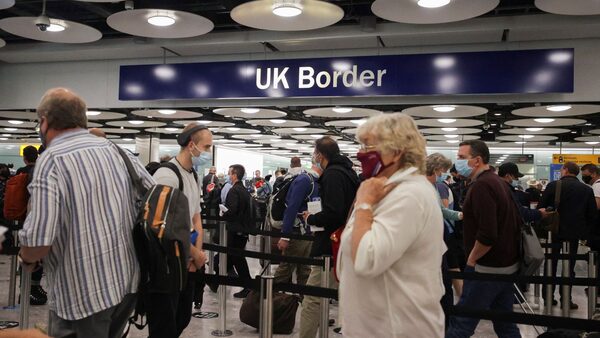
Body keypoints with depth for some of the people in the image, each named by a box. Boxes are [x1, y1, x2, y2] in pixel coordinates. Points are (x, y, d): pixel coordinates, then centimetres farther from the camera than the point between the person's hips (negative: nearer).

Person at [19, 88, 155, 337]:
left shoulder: (51, 160, -13)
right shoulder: (116, 150, 5)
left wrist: (27, 258, 1)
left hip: (83, 292, -6)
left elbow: (38, 240, -21)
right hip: (128, 280, 7)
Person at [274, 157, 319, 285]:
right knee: (304, 270, 12)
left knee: (284, 270, -3)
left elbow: (292, 208, -20)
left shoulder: (301, 180, -14)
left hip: (298, 233, -8)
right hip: (310, 233, 8)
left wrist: (285, 235, -22)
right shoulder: (315, 180, 11)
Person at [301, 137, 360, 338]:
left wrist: (310, 219, -7)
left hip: (331, 247, -10)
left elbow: (332, 213, -24)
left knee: (312, 299, -5)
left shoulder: (333, 174, -14)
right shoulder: (348, 172, 15)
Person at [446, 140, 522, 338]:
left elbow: (487, 235, -27)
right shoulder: (498, 182, 12)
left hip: (487, 268, -10)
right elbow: (515, 222, 18)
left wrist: (471, 259, -13)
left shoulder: (481, 185, -19)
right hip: (507, 264, 10)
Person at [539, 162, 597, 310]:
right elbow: (592, 214, 2)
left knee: (551, 264, 10)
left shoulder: (553, 185, -8)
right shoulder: (587, 190, 0)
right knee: (569, 267, 8)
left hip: (554, 231, -1)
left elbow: (541, 207, -7)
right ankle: (566, 299, 9)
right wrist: (585, 232, 11)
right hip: (574, 233, 1)